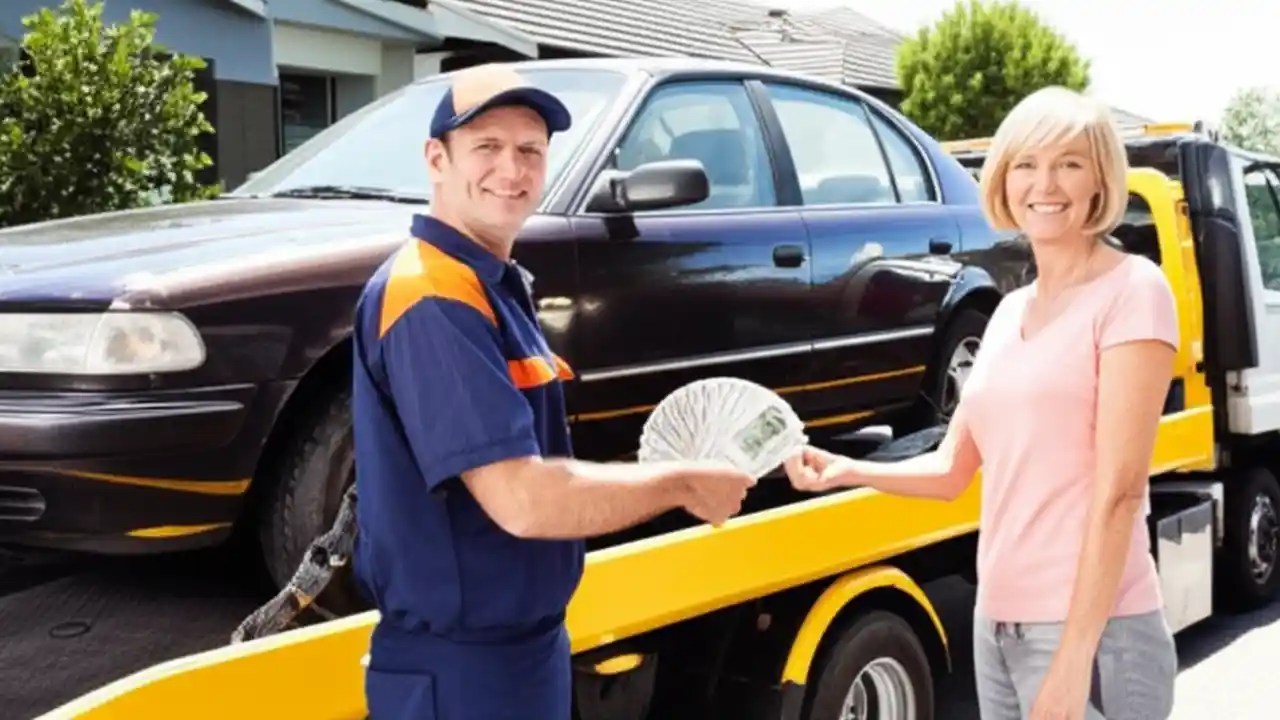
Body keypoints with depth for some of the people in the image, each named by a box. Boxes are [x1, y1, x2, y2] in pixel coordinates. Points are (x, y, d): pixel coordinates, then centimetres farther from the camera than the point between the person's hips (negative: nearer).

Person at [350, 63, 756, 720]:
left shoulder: (490, 287, 11)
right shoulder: (432, 297, -21)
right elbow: (522, 499, -27)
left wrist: (650, 478, 5)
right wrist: (683, 484, -16)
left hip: (521, 644, 10)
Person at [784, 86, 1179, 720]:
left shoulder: (1131, 291, -8)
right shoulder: (1010, 311, 12)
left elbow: (1119, 491, -14)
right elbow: (952, 469, 16)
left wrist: (1075, 655, -18)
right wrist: (849, 471, 0)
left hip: (1094, 630, -7)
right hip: (998, 621, 7)